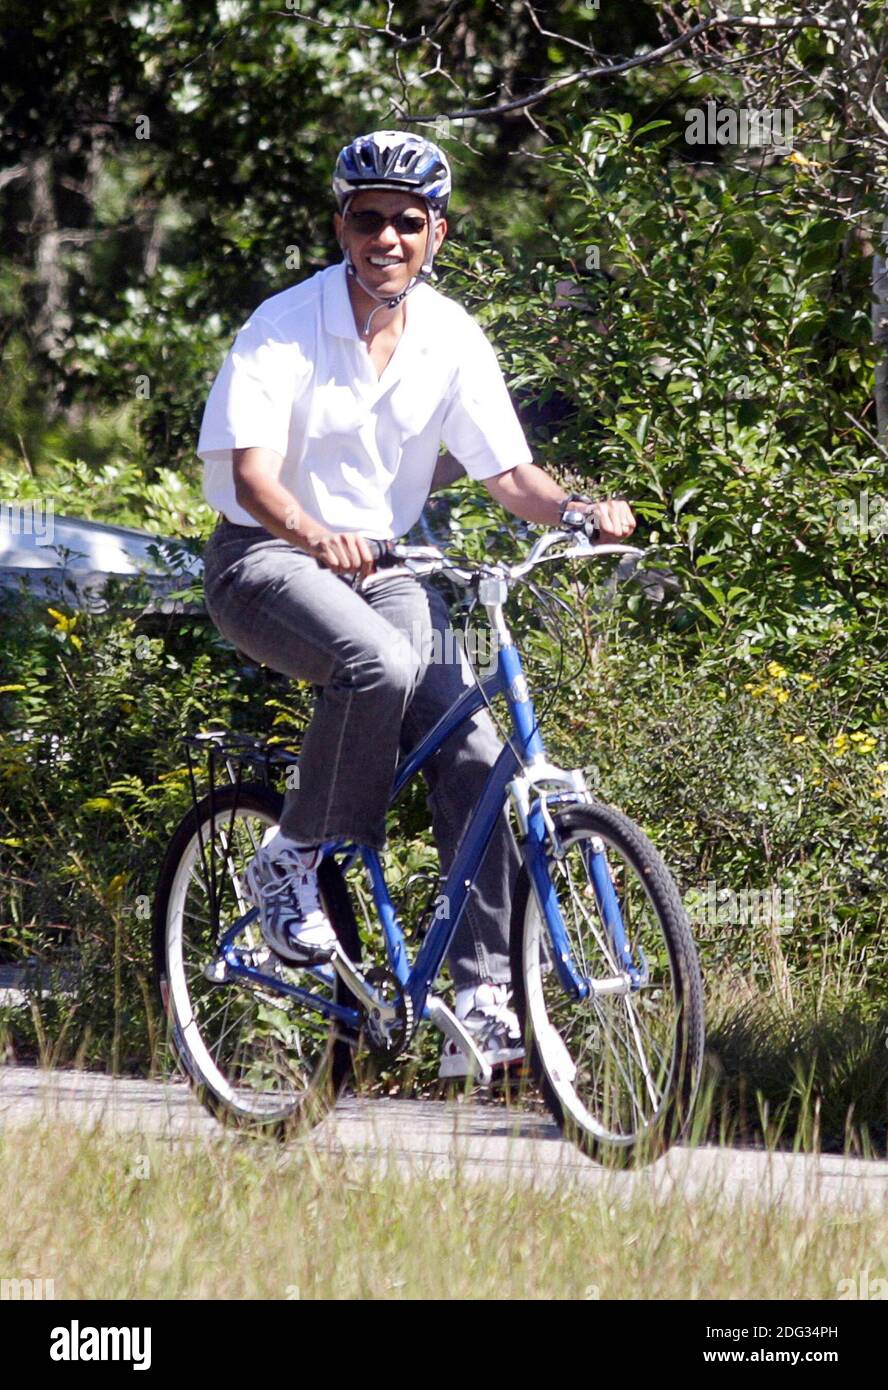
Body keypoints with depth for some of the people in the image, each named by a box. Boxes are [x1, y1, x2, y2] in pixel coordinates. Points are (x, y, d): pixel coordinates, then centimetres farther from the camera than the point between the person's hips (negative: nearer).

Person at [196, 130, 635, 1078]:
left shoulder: (451, 339, 1)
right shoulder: (285, 327, -13)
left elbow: (507, 472, 0)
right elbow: (250, 468, -22)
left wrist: (581, 513, -22)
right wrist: (312, 534, -43)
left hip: (380, 568, 5)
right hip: (267, 562, -5)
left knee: (472, 751, -15)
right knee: (378, 668, -36)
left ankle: (482, 1000, -12)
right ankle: (289, 865, -14)